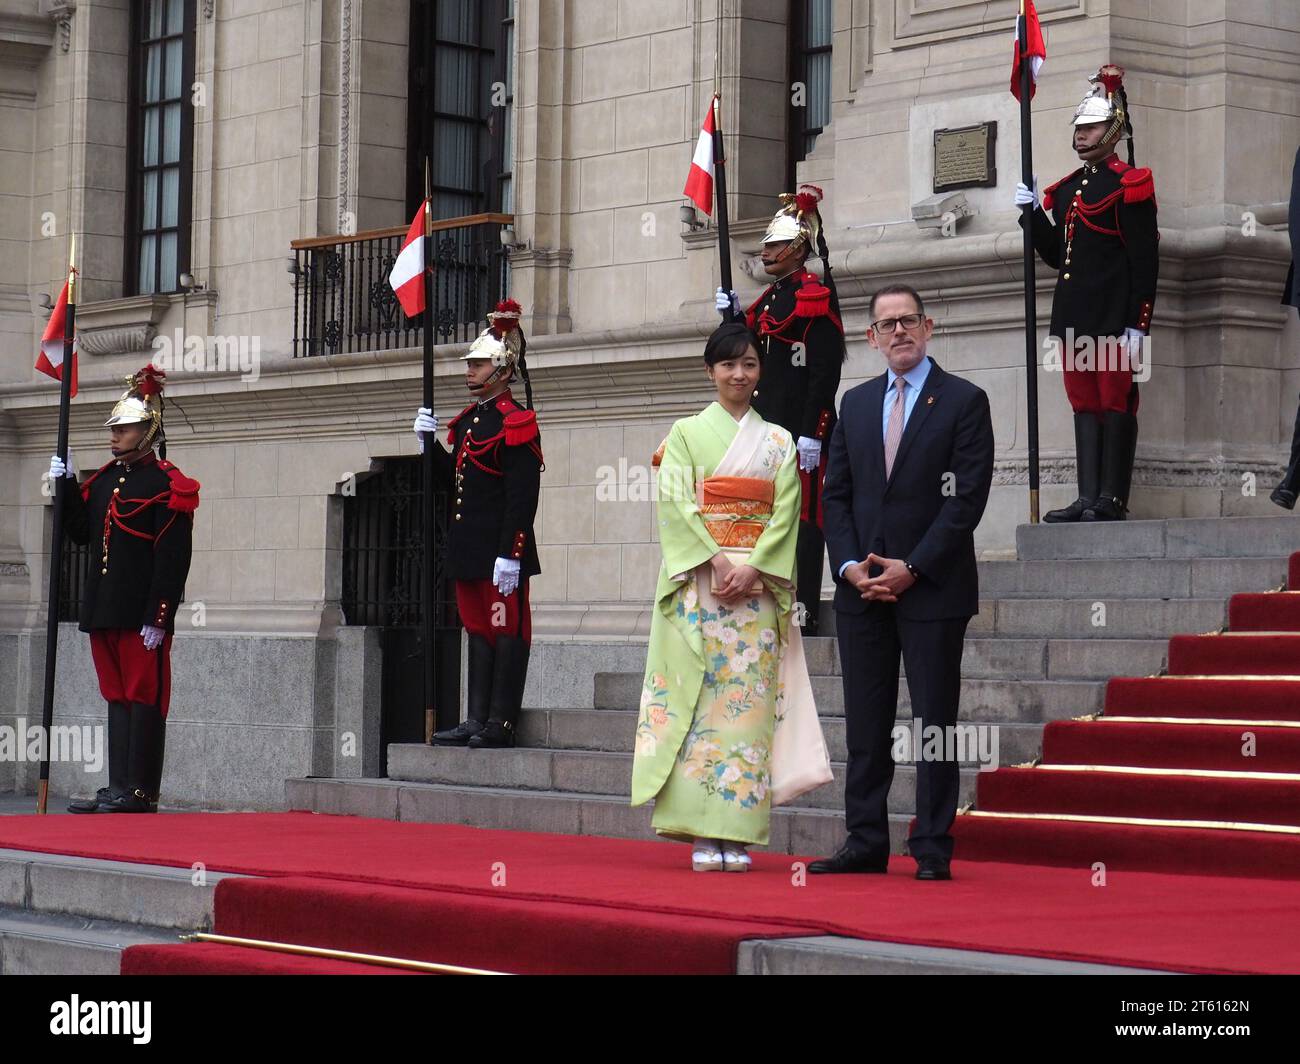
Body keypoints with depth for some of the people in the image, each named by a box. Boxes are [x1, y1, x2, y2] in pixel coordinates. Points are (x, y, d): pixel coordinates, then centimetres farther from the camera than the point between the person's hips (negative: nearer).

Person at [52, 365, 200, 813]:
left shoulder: (167, 485, -9)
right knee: (117, 697, 10)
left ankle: (141, 793, -1)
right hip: (105, 609, 8)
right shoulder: (104, 480, 15)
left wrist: (159, 618, -18)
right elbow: (81, 532, 19)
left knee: (144, 698, -3)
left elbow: (173, 559, -14)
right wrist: (66, 486, 7)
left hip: (144, 614, -8)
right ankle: (119, 789, 14)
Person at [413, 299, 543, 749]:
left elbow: (522, 497, -17)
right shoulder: (468, 421, 15)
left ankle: (501, 724, -1)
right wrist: (428, 441, 6)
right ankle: (477, 720, 16)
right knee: (477, 629, 11)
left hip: (500, 551, -9)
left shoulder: (516, 423, -12)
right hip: (468, 550, 9)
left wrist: (510, 556, -22)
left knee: (507, 630, -3)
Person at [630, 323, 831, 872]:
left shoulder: (779, 442, 13)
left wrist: (751, 568, -11)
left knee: (748, 700, -4)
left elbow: (785, 515, 4)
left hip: (758, 585, 2)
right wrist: (716, 561, -14)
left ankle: (735, 835, -3)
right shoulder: (686, 433, 8)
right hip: (697, 582, -1)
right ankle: (704, 835, -6)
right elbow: (676, 504, -3)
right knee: (699, 698, -7)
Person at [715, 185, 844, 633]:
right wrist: (732, 316, 5)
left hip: (802, 427, -9)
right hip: (767, 424, 9)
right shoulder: (769, 298, 17)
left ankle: (803, 611, -5)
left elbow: (826, 370, -15)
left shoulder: (816, 296, -9)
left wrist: (812, 433, -20)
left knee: (803, 517, -6)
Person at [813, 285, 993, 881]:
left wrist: (911, 568, -13)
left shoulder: (963, 402, -1)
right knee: (865, 725, 7)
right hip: (862, 590, 5)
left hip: (932, 590, -5)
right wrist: (850, 565, -3)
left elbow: (966, 498, -8)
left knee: (935, 722, -1)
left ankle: (932, 849, 3)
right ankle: (865, 843, 12)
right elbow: (835, 494, 12)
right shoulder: (856, 404, 14)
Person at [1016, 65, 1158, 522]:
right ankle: (1088, 498, 8)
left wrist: (1138, 325, -16)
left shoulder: (1129, 185, -6)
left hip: (1114, 317, -8)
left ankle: (1112, 500, -2)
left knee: (1116, 402, -3)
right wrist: (1032, 212, 6)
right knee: (1084, 405, 7)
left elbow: (1145, 261, -11)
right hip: (1074, 315, 8)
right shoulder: (1066, 189, 17)